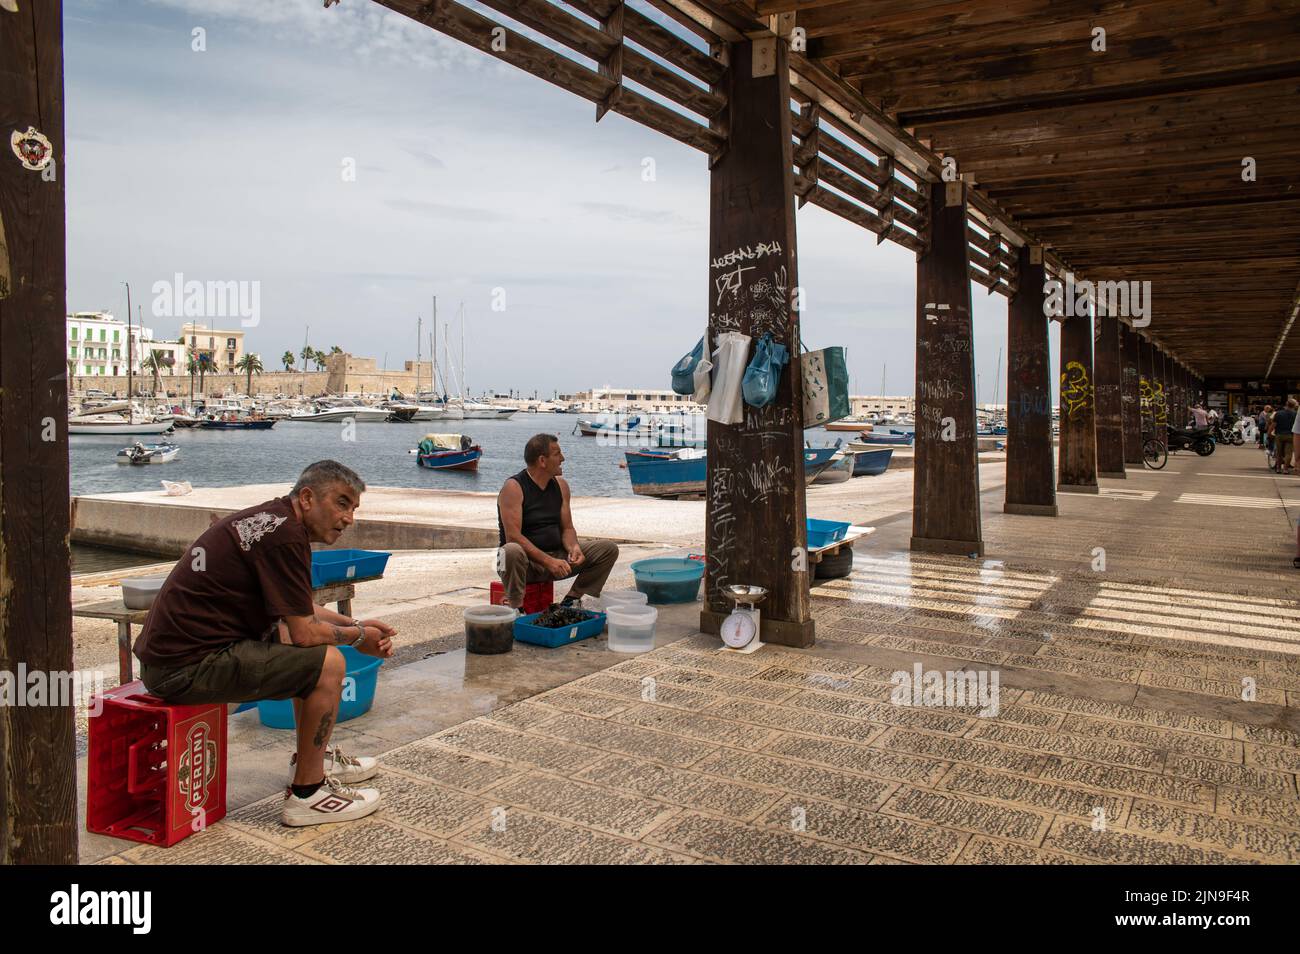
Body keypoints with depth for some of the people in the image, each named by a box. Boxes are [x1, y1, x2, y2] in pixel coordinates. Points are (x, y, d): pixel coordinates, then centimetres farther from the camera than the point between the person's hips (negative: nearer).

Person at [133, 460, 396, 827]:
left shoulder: (270, 519, 13)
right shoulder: (285, 535, -18)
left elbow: (297, 610, 27)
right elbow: (305, 632, -17)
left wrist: (355, 624, 18)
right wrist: (356, 636, 1)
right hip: (188, 667, -11)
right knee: (328, 662, -13)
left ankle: (314, 757, 34)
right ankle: (306, 793, -1)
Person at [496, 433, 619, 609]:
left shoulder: (560, 485, 7)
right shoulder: (513, 487, -15)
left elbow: (567, 528, 9)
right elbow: (513, 536, -22)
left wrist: (573, 547, -14)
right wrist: (548, 561, -29)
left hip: (556, 554, 6)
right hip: (527, 560, -6)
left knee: (608, 549, -5)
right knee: (512, 552, -42)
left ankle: (571, 599, 0)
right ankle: (515, 608, -22)